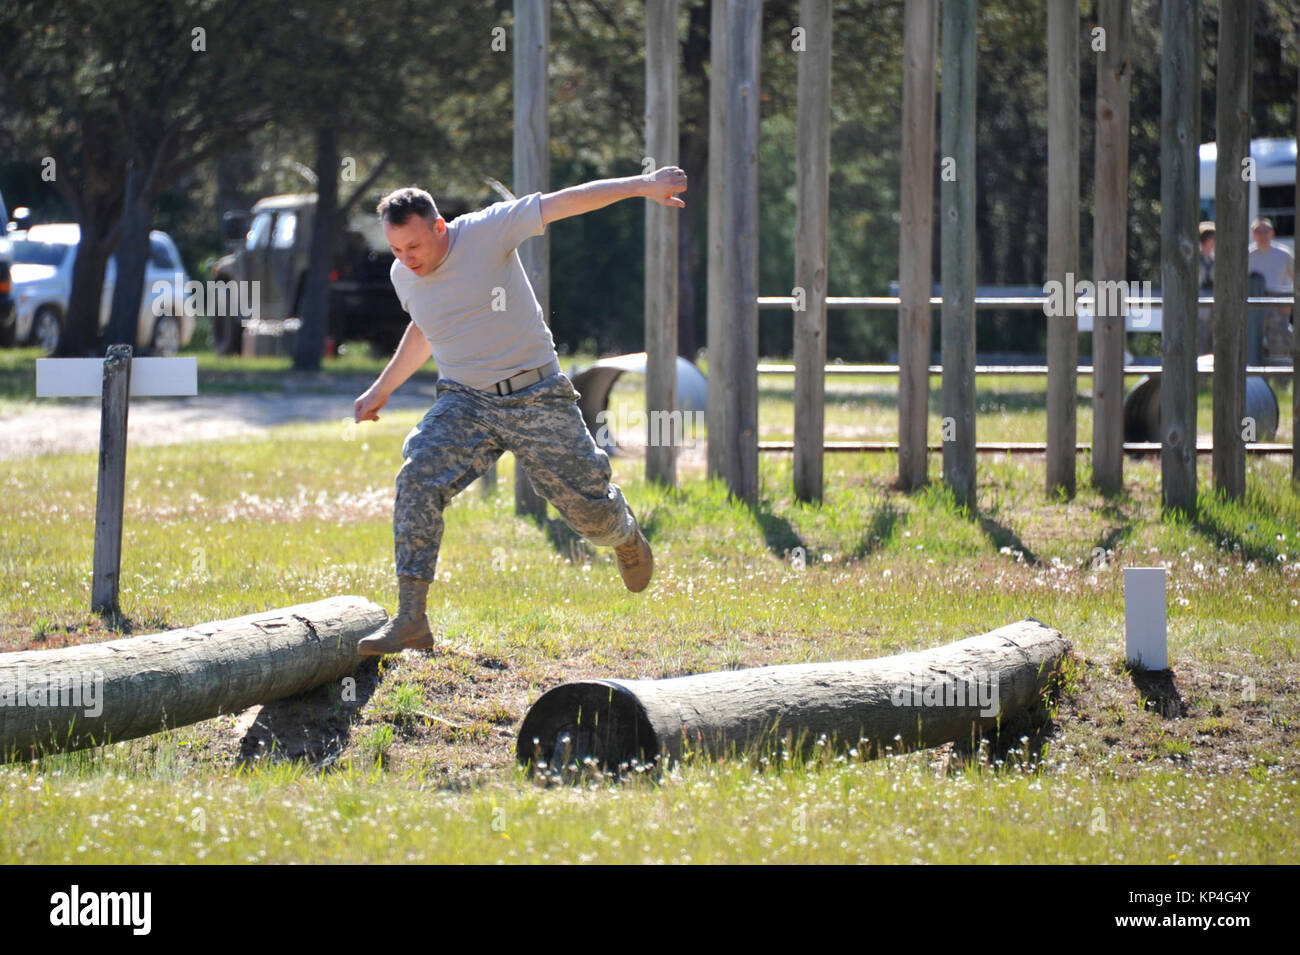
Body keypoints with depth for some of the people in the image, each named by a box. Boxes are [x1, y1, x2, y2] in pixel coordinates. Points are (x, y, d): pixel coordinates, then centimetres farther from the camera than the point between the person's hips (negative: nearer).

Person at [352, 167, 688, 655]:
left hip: (536, 396, -3)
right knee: (417, 479, -24)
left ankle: (625, 536, 43)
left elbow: (566, 202, -20)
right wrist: (381, 389, 27)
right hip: (465, 400, 3)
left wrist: (643, 185, -26)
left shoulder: (486, 232, -17)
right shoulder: (403, 277, -1)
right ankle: (410, 620, -25)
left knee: (589, 511, 2)